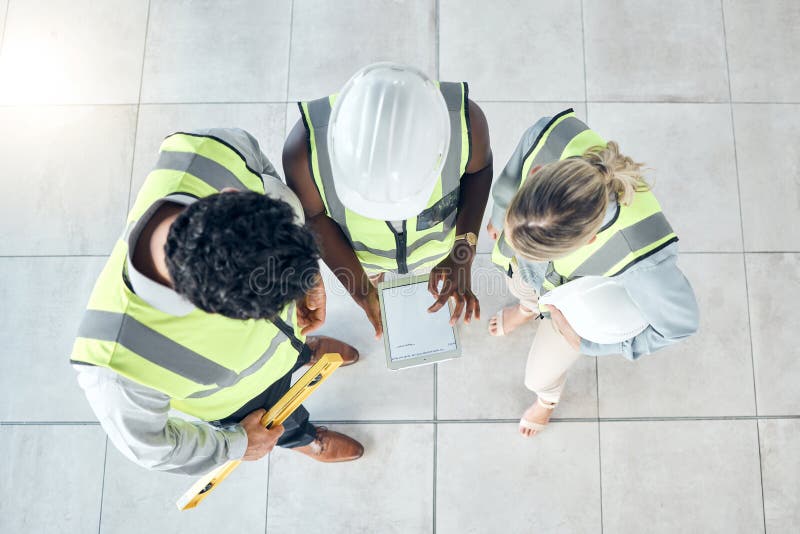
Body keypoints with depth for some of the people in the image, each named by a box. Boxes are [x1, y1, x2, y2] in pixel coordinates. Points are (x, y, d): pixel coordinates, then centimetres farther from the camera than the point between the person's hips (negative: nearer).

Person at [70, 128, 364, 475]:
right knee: (285, 423, 33)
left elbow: (271, 184, -15)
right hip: (242, 392, -2)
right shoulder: (119, 368, -49)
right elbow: (145, 444, -24)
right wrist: (237, 445, -8)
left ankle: (306, 351, 75)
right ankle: (302, 437, 68)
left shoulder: (218, 150, -42)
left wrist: (307, 274, -18)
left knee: (293, 348, 39)